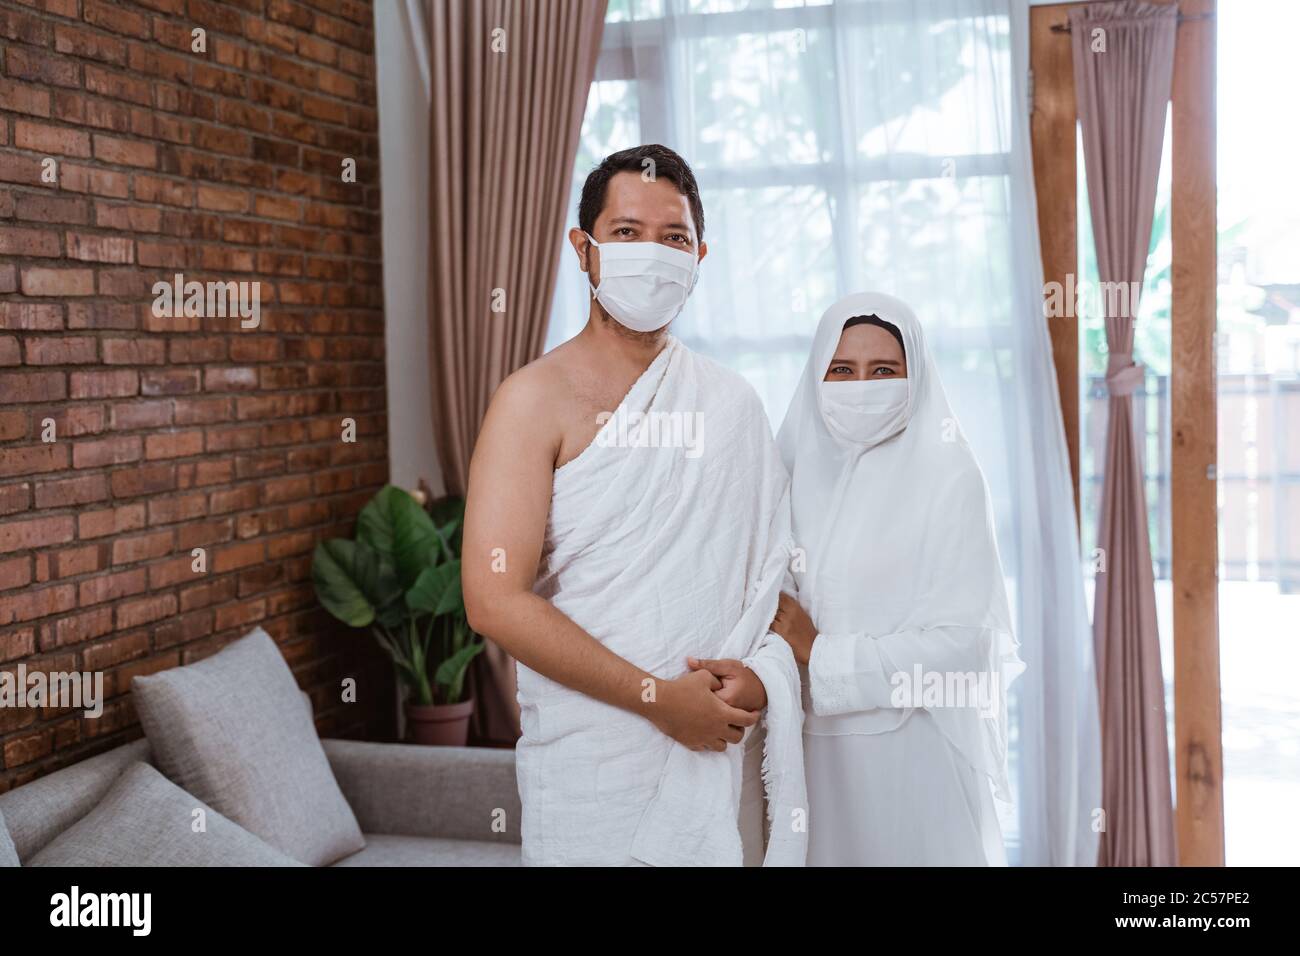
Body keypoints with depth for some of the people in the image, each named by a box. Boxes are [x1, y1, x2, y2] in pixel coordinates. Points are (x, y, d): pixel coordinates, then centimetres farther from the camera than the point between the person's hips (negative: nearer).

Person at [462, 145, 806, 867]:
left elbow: (775, 563, 12)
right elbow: (495, 599, -15)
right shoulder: (537, 400, -8)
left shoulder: (732, 403, 9)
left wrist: (760, 673, -8)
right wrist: (659, 697, -16)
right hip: (594, 760, -4)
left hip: (723, 759, 4)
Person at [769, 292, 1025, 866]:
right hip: (816, 751, 4)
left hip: (913, 755, -4)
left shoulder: (947, 477, -7)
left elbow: (962, 642, -14)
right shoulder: (799, 472, 6)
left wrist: (821, 656, -12)